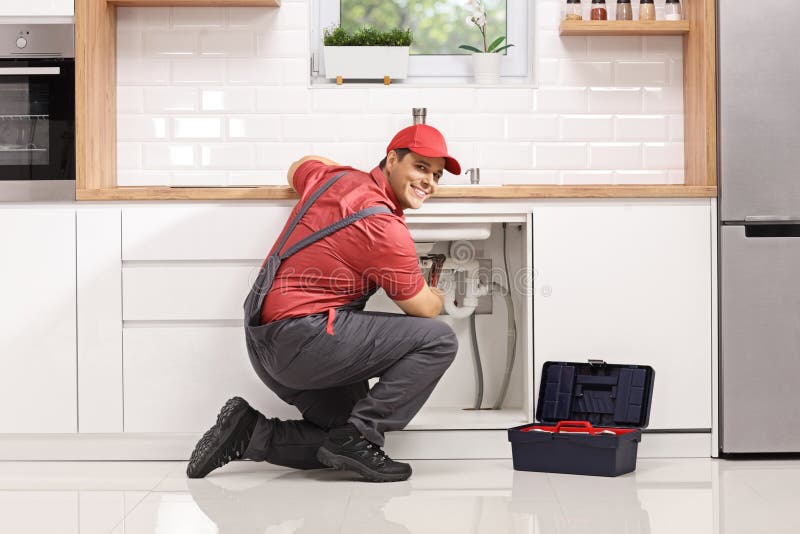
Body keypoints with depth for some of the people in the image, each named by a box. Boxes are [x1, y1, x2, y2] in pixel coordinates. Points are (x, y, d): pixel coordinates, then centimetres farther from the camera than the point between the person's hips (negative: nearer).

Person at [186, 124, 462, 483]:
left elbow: (298, 167, 38)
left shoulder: (334, 178, 11)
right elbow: (423, 308, 0)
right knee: (438, 340, -11)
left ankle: (248, 433, 7)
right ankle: (358, 438, -9)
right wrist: (438, 297, 23)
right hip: (302, 337, -10)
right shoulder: (384, 227, -14)